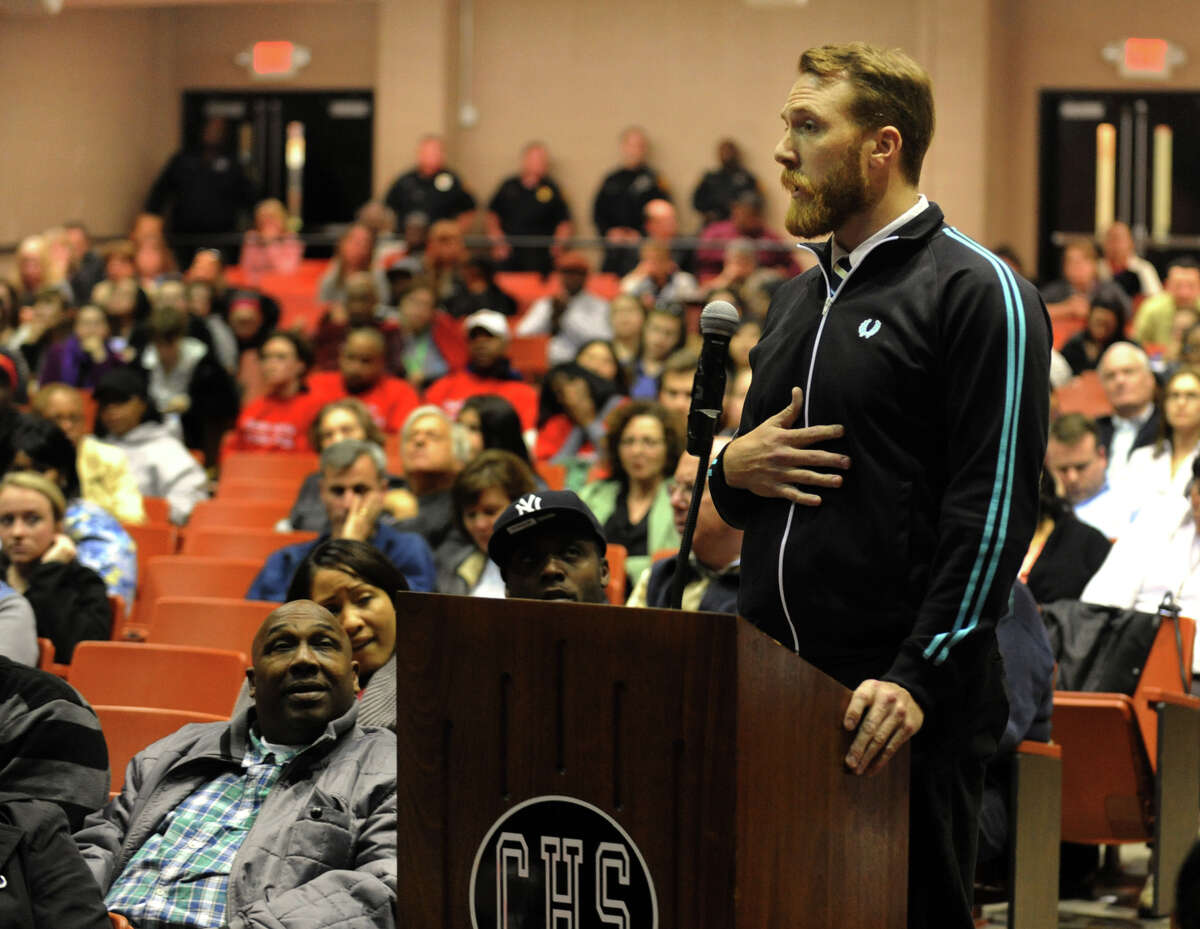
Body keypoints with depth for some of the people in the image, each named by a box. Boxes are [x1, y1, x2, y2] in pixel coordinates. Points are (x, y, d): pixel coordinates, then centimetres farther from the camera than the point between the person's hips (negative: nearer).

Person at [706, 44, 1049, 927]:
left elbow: (994, 508, -14)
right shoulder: (799, 297, 19)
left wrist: (919, 677, -21)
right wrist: (733, 470, 2)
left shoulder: (978, 292, -6)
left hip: (905, 701, -7)